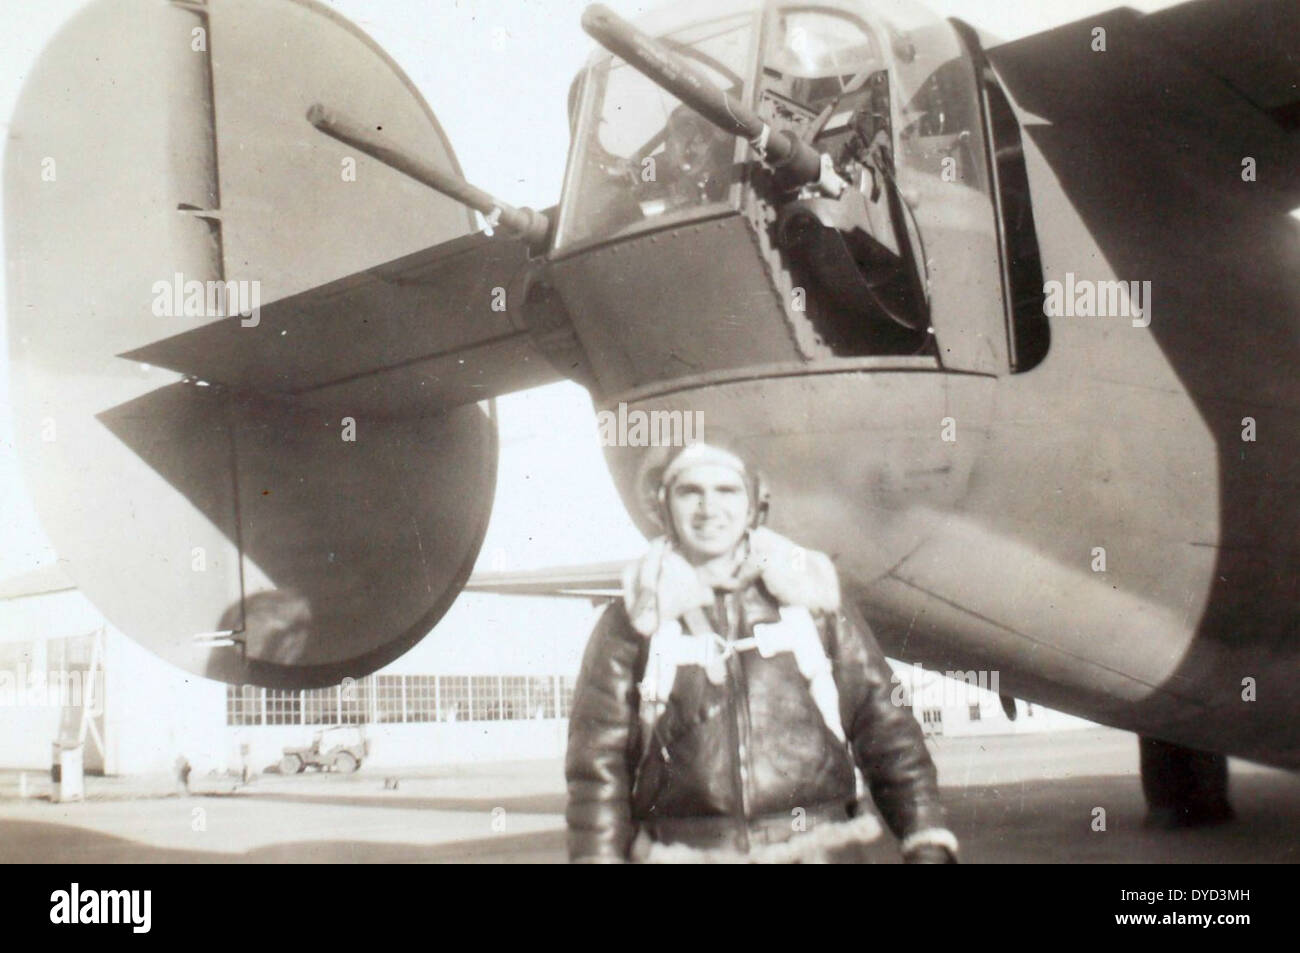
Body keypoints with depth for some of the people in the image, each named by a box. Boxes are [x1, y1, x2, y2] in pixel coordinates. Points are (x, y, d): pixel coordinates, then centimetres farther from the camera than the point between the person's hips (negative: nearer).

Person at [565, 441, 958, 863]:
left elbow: (885, 728, 10)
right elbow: (597, 764, 6)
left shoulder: (807, 601, 10)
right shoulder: (634, 623, 6)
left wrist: (928, 843, 5)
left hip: (819, 849, 1)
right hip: (687, 853, -1)